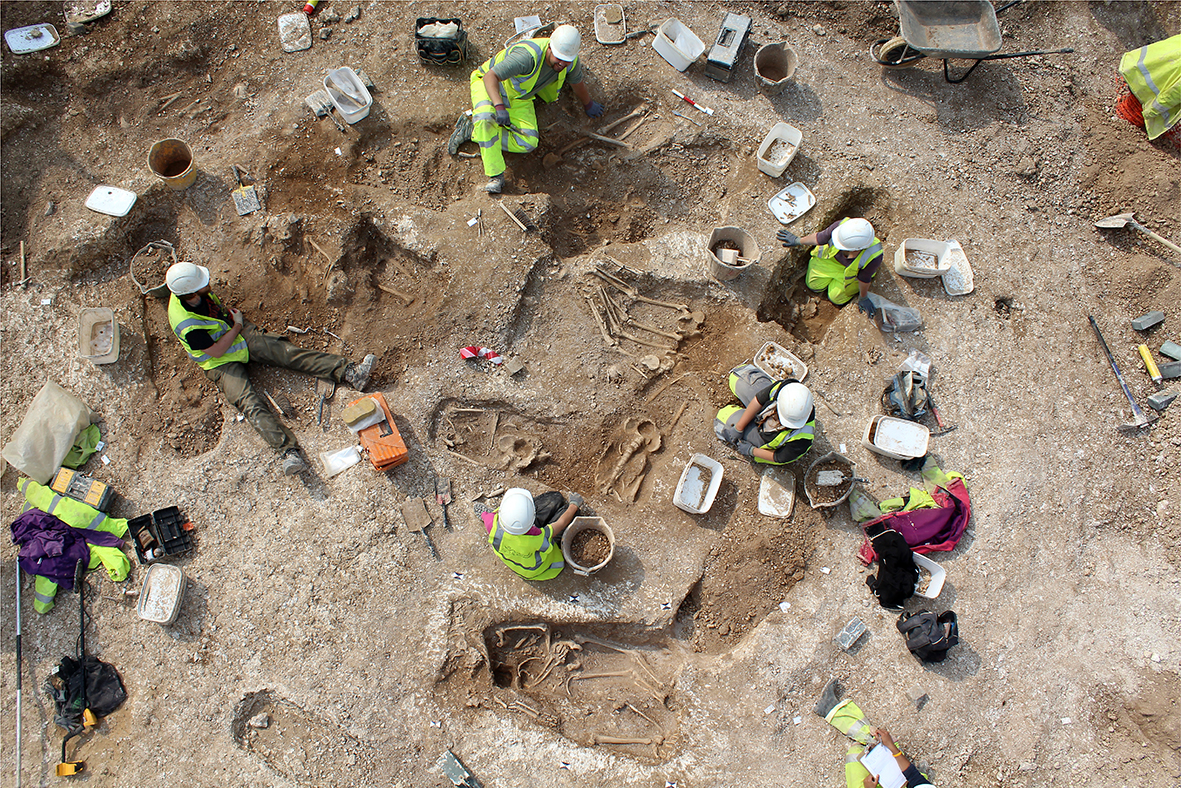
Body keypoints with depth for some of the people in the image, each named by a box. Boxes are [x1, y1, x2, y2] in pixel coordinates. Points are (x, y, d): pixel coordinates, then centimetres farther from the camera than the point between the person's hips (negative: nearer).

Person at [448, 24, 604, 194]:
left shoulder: (571, 62, -17)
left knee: (528, 143, -15)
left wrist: (588, 105, 25)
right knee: (486, 116, -38)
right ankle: (496, 175, -27)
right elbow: (490, 76, -38)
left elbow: (578, 84, 7)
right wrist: (499, 106, -52)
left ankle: (473, 130, -3)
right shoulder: (528, 56, -38)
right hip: (491, 84, -5)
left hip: (519, 98, 6)